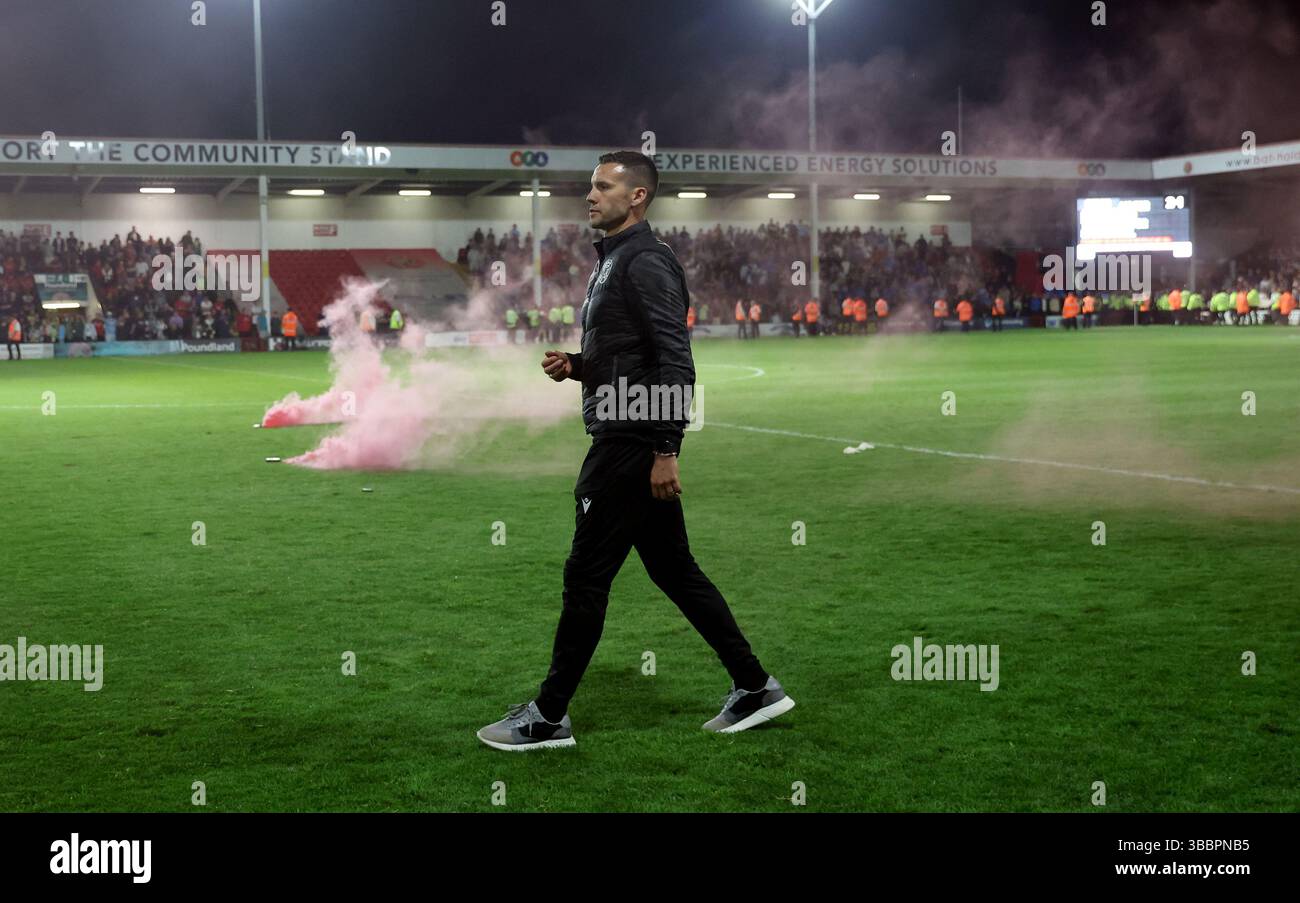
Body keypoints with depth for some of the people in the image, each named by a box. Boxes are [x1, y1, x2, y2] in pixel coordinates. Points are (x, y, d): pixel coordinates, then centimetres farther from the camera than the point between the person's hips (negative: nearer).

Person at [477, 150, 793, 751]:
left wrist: (666, 449, -24)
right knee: (674, 570, 13)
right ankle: (755, 688, 19)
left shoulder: (646, 263, -14)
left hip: (632, 444, -11)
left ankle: (548, 717, 6)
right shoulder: (612, 260, 18)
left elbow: (675, 361, -21)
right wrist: (574, 366, 8)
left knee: (586, 576, -3)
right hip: (623, 438, 11)